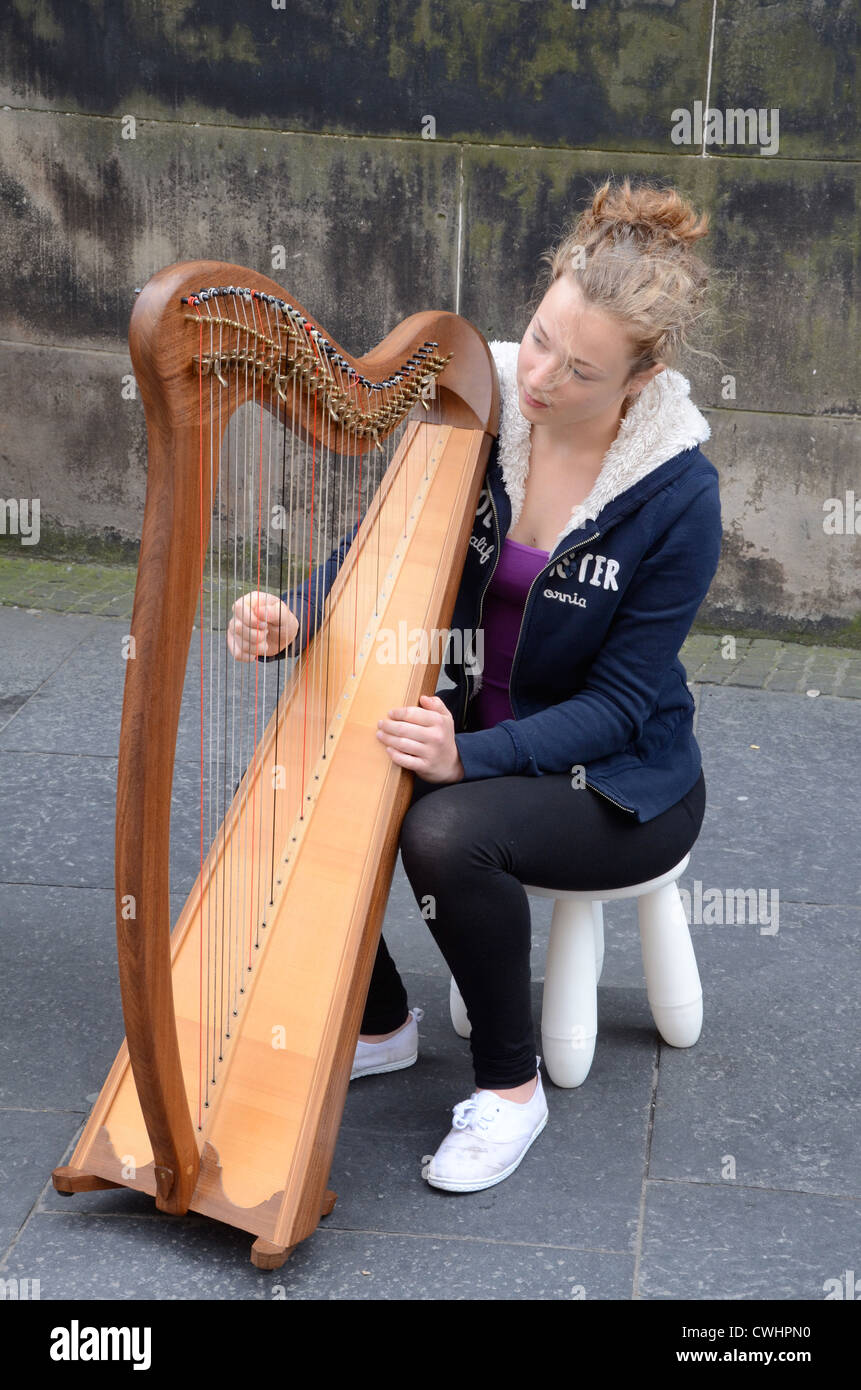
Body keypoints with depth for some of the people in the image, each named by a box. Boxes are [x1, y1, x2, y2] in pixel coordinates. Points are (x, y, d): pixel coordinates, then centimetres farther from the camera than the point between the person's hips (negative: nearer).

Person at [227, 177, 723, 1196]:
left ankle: (509, 1085, -7)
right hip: (467, 730, 5)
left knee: (447, 834, -33)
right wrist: (297, 621, -19)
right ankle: (380, 1027, 9)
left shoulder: (678, 494, -21)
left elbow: (617, 701, -18)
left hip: (615, 779, -5)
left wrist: (471, 757, -31)